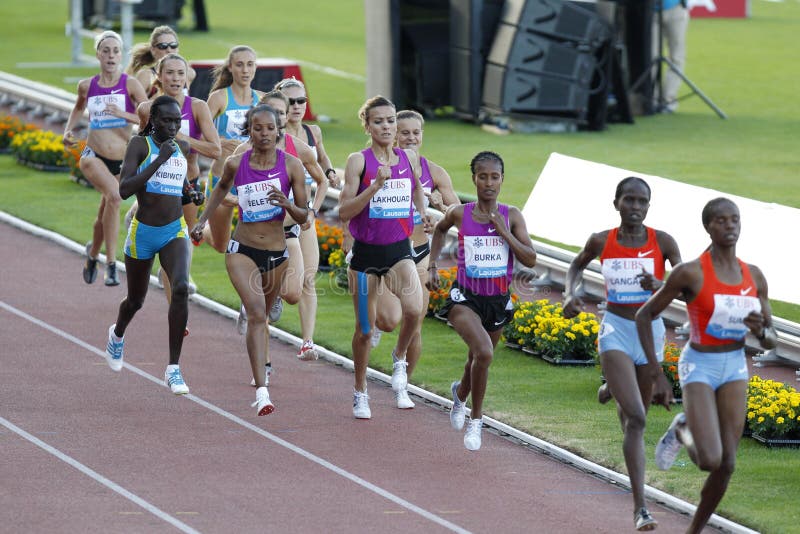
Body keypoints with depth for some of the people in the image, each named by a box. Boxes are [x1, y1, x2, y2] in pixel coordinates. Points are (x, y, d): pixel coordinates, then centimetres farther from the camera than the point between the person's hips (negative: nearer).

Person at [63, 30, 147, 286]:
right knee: (114, 194, -29)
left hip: (122, 160, 1)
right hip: (93, 156, -1)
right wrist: (68, 130, 11)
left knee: (105, 215, 13)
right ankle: (111, 263, -25)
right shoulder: (87, 86, 4)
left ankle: (93, 252, 47)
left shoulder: (130, 84, -6)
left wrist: (123, 114, -25)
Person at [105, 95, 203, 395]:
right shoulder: (140, 145, -10)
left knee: (181, 288, -25)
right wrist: (159, 160, -27)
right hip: (143, 233, -2)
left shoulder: (181, 149, 6)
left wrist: (194, 196, 6)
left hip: (175, 232, 2)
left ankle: (173, 369, -22)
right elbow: (125, 189, -23)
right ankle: (118, 334, 56)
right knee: (136, 300, 17)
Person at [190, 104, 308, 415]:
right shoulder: (236, 164, -4)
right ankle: (262, 391, -29)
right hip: (242, 250, -2)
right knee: (256, 311, -20)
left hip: (276, 254, 2)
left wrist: (287, 205, -22)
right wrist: (203, 220, 19)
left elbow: (303, 216, -2)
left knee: (260, 315, 18)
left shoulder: (291, 165, -6)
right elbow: (222, 187, 21)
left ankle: (260, 372, 46)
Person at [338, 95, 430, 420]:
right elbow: (344, 212, -13)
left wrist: (423, 213, 6)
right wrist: (376, 185, -23)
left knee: (414, 309, -26)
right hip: (366, 252, -2)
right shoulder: (358, 161, -8)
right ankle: (360, 392, 26)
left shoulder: (410, 158, 4)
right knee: (365, 328, 6)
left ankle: (400, 357, 4)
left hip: (399, 250, 2)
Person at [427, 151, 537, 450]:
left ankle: (461, 392, 57)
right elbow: (440, 229, 18)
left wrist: (503, 232, -19)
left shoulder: (511, 216, -5)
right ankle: (476, 420, -9)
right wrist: (432, 265, 11)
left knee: (478, 362, 20)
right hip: (465, 298, -3)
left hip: (498, 301, 3)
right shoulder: (460, 214, -5)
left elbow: (530, 260, -10)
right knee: (484, 352, -27)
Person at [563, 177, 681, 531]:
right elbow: (577, 265, 18)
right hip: (615, 332, -2)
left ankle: (613, 390, 60)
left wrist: (659, 285, -29)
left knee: (636, 414, 20)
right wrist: (570, 295, -1)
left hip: (650, 330, 2)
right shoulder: (601, 242, -3)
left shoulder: (662, 242, -6)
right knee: (636, 418, -18)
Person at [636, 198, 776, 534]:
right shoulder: (689, 273, -15)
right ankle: (682, 431, 16)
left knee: (727, 465, -3)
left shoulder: (754, 277, 1)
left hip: (735, 368, 5)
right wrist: (657, 376, -11)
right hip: (698, 368, -5)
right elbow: (644, 316, -7)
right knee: (710, 461, -19)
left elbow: (771, 342, 7)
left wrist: (760, 330, -19)